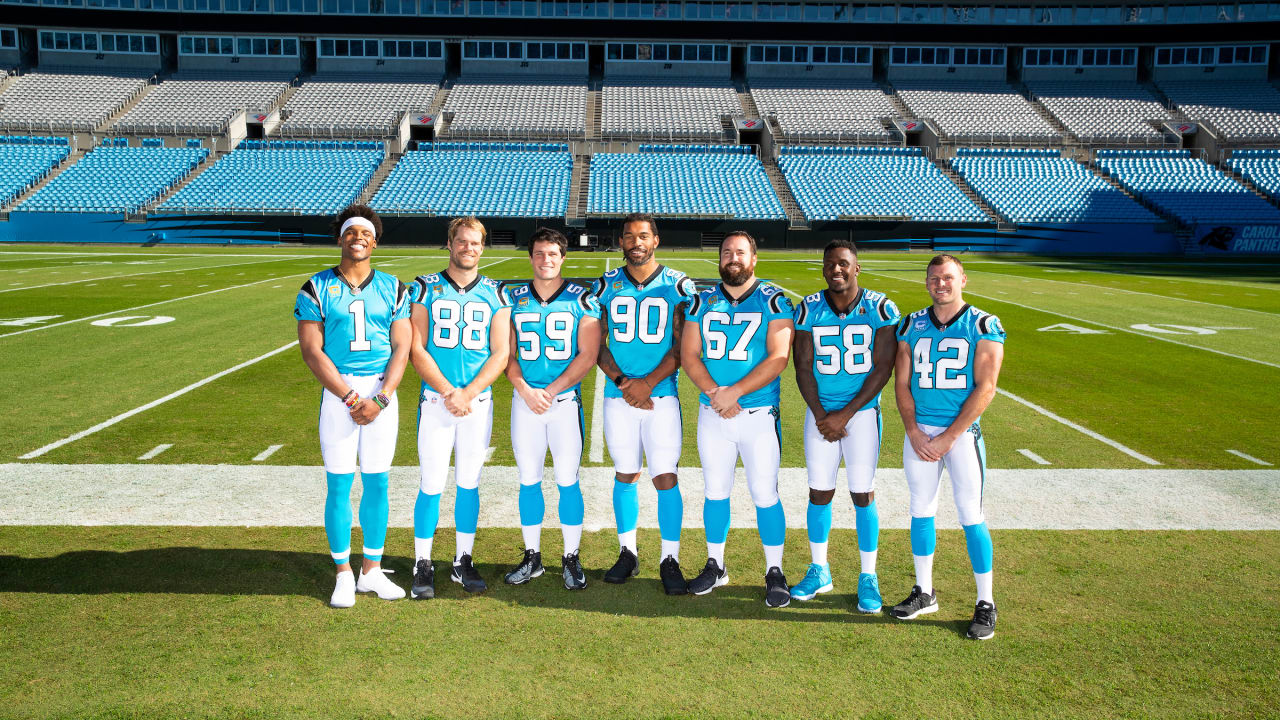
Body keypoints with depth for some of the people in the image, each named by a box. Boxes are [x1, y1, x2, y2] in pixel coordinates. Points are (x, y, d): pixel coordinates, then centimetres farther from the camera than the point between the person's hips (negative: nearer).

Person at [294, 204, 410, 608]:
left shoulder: (392, 289, 8)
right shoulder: (317, 289, 1)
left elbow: (401, 349, 2)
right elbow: (312, 351, -5)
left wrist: (380, 399, -11)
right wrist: (350, 398, -13)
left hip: (383, 394, 2)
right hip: (337, 393, -2)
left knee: (377, 484, 7)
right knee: (339, 485, 0)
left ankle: (372, 570, 19)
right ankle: (344, 575, 12)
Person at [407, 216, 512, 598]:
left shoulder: (495, 294, 6)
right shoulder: (426, 288, 2)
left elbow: (500, 353, 0)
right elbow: (417, 349, -3)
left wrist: (467, 394, -11)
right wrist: (447, 391, -14)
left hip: (479, 402, 2)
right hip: (436, 400, -1)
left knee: (469, 483, 9)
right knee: (432, 485, -2)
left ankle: (463, 562, 20)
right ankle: (422, 565, 10)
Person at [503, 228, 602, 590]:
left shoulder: (582, 299, 0)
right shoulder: (514, 299, 8)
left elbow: (587, 355, -5)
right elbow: (507, 354, 6)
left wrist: (551, 390, -12)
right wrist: (525, 390, -10)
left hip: (565, 400, -2)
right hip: (525, 400, 3)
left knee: (568, 481, 0)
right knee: (528, 480, 8)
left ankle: (571, 559, 13)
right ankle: (532, 557, 20)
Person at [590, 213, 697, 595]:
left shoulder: (678, 285, 1)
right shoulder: (606, 285, 7)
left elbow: (682, 346, -3)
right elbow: (596, 344, 5)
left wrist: (648, 383, -13)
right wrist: (622, 382, -9)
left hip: (662, 395, -2)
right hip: (618, 395, 2)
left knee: (666, 478, -3)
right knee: (625, 476, 10)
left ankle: (670, 560, 8)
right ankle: (627, 554, 23)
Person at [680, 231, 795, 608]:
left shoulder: (773, 301, -2)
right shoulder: (703, 302, 8)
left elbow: (778, 358, -11)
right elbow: (688, 354, 2)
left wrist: (735, 391, -19)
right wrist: (713, 392, -14)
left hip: (759, 415, -3)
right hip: (712, 414, 3)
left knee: (765, 494, -1)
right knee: (716, 492, 12)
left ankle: (774, 573, 13)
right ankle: (715, 565, 26)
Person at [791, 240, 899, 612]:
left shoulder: (880, 309, -6)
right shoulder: (809, 310, -1)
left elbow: (882, 368, -9)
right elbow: (803, 368, 0)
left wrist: (845, 414, -13)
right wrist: (820, 416, -10)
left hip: (863, 410, -2)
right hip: (820, 411, 2)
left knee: (863, 494, 1)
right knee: (820, 492, 6)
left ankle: (868, 577, 15)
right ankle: (819, 570, 22)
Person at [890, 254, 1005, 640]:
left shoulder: (983, 326, -4)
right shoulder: (912, 325, 7)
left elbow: (985, 387, -9)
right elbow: (902, 382, 7)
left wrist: (948, 437, -13)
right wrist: (913, 432, -5)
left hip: (962, 431, -3)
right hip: (919, 431, 4)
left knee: (971, 517, -2)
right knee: (921, 511, 10)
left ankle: (985, 603, 11)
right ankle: (924, 593, 24)